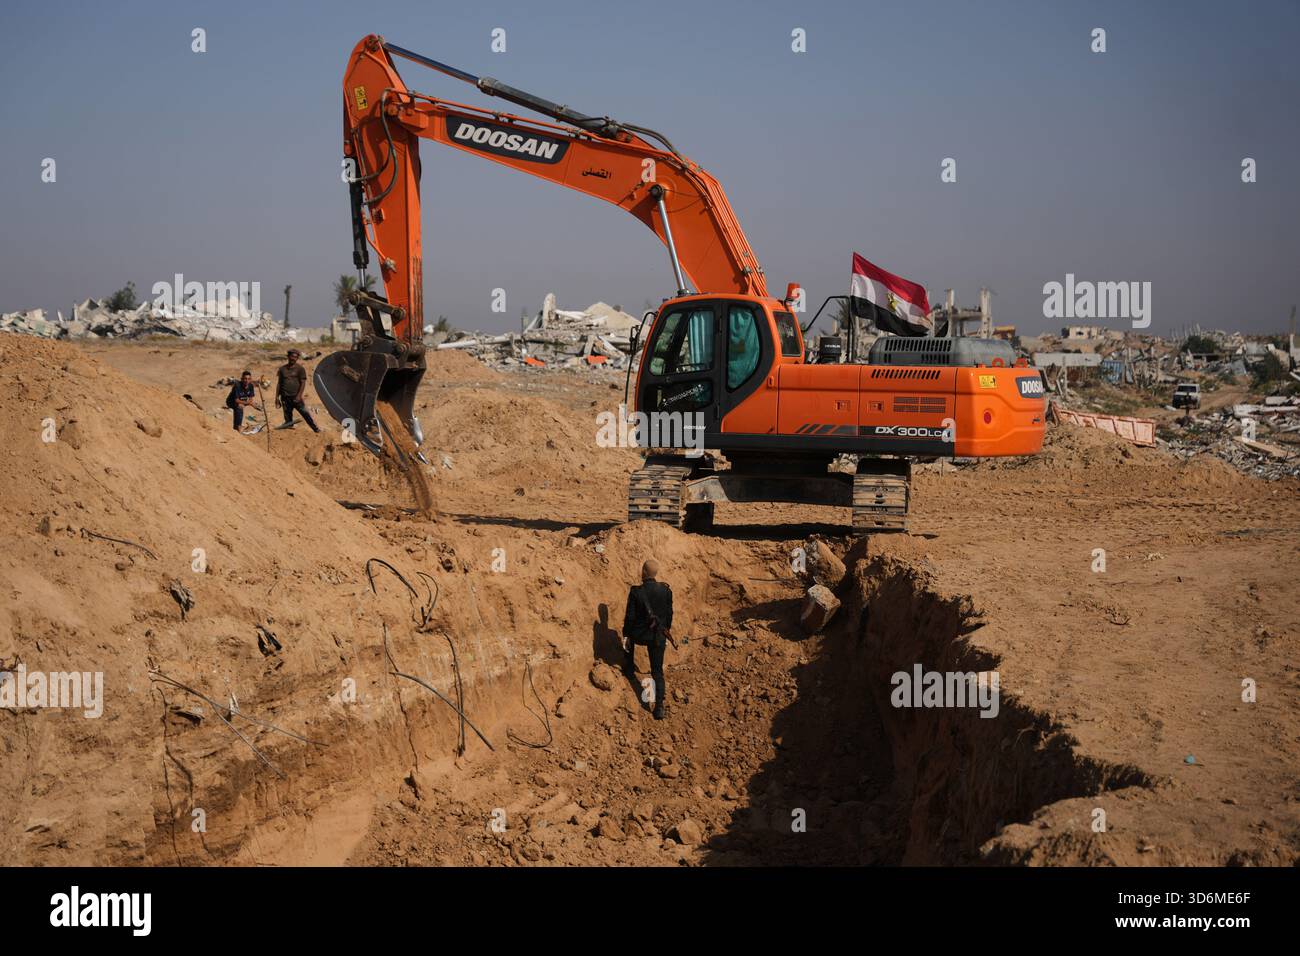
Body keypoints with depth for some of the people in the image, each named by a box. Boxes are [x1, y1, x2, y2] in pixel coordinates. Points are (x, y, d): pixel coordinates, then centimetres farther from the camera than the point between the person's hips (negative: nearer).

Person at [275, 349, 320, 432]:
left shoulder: (300, 369, 2)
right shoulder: (282, 369, 12)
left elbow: (303, 383, -4)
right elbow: (279, 383, 15)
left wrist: (299, 396, -15)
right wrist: (277, 397, 9)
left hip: (296, 398, -3)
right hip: (285, 398, 3)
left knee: (306, 414, -8)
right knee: (288, 419, 5)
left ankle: (316, 430, -5)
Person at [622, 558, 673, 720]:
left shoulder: (636, 592, -19)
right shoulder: (666, 590, -10)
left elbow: (630, 616, -13)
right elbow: (669, 613, 2)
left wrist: (626, 635, 0)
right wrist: (667, 629, 19)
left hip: (639, 635, -2)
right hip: (658, 636, 2)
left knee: (630, 637, 37)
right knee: (658, 671, 10)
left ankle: (629, 670, 45)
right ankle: (659, 706, 1)